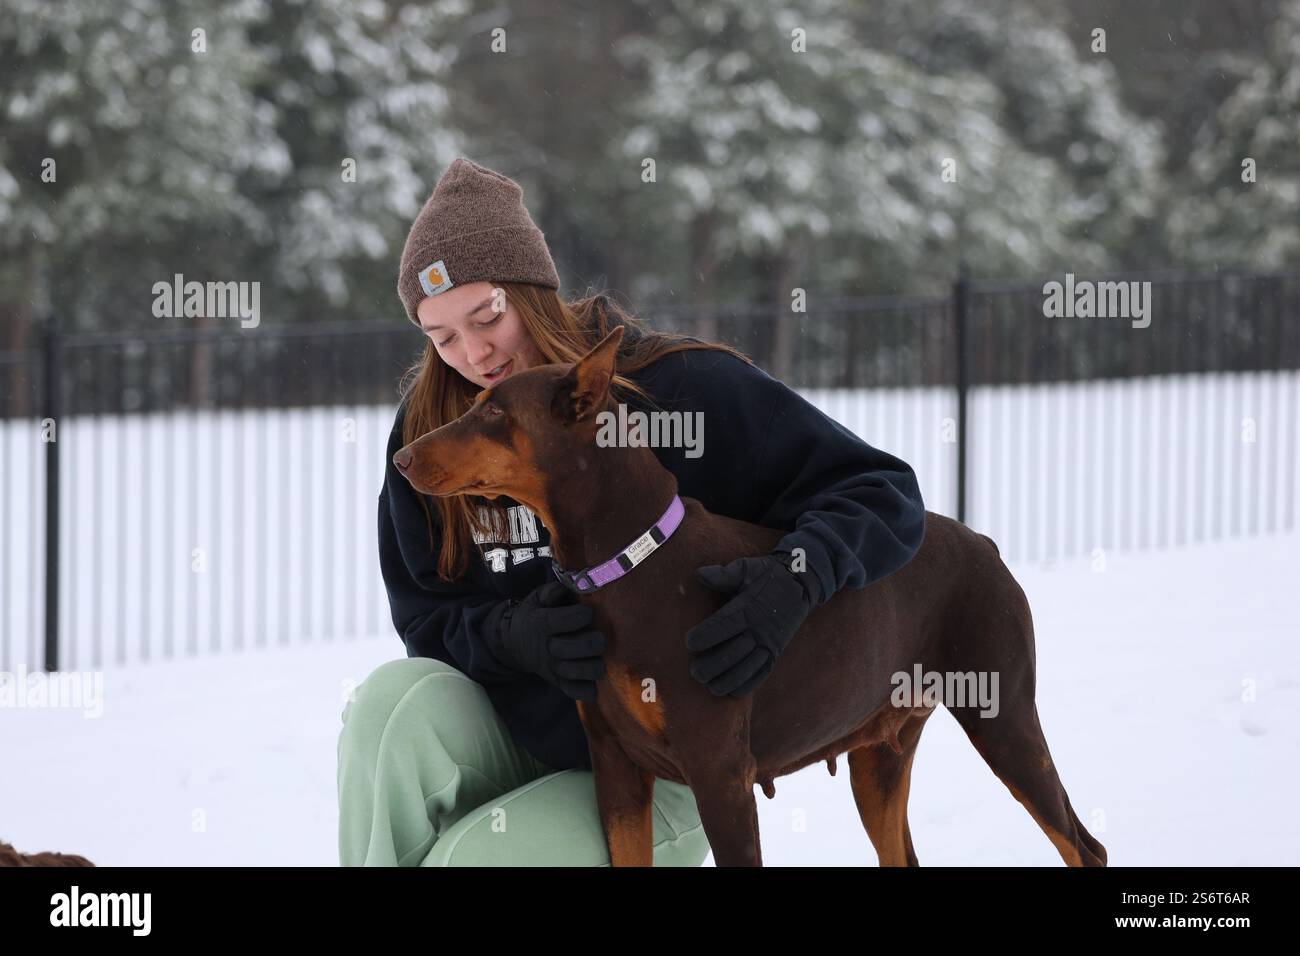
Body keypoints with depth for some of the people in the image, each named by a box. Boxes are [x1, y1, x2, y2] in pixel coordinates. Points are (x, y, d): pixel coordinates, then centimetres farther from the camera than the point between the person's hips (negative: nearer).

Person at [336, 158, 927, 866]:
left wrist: (796, 581, -37)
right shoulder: (427, 429, -1)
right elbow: (426, 622, 0)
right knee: (396, 697, -28)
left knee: (472, 859, -28)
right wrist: (513, 637, -23)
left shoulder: (682, 386, -14)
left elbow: (883, 495, -16)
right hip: (518, 739, 4)